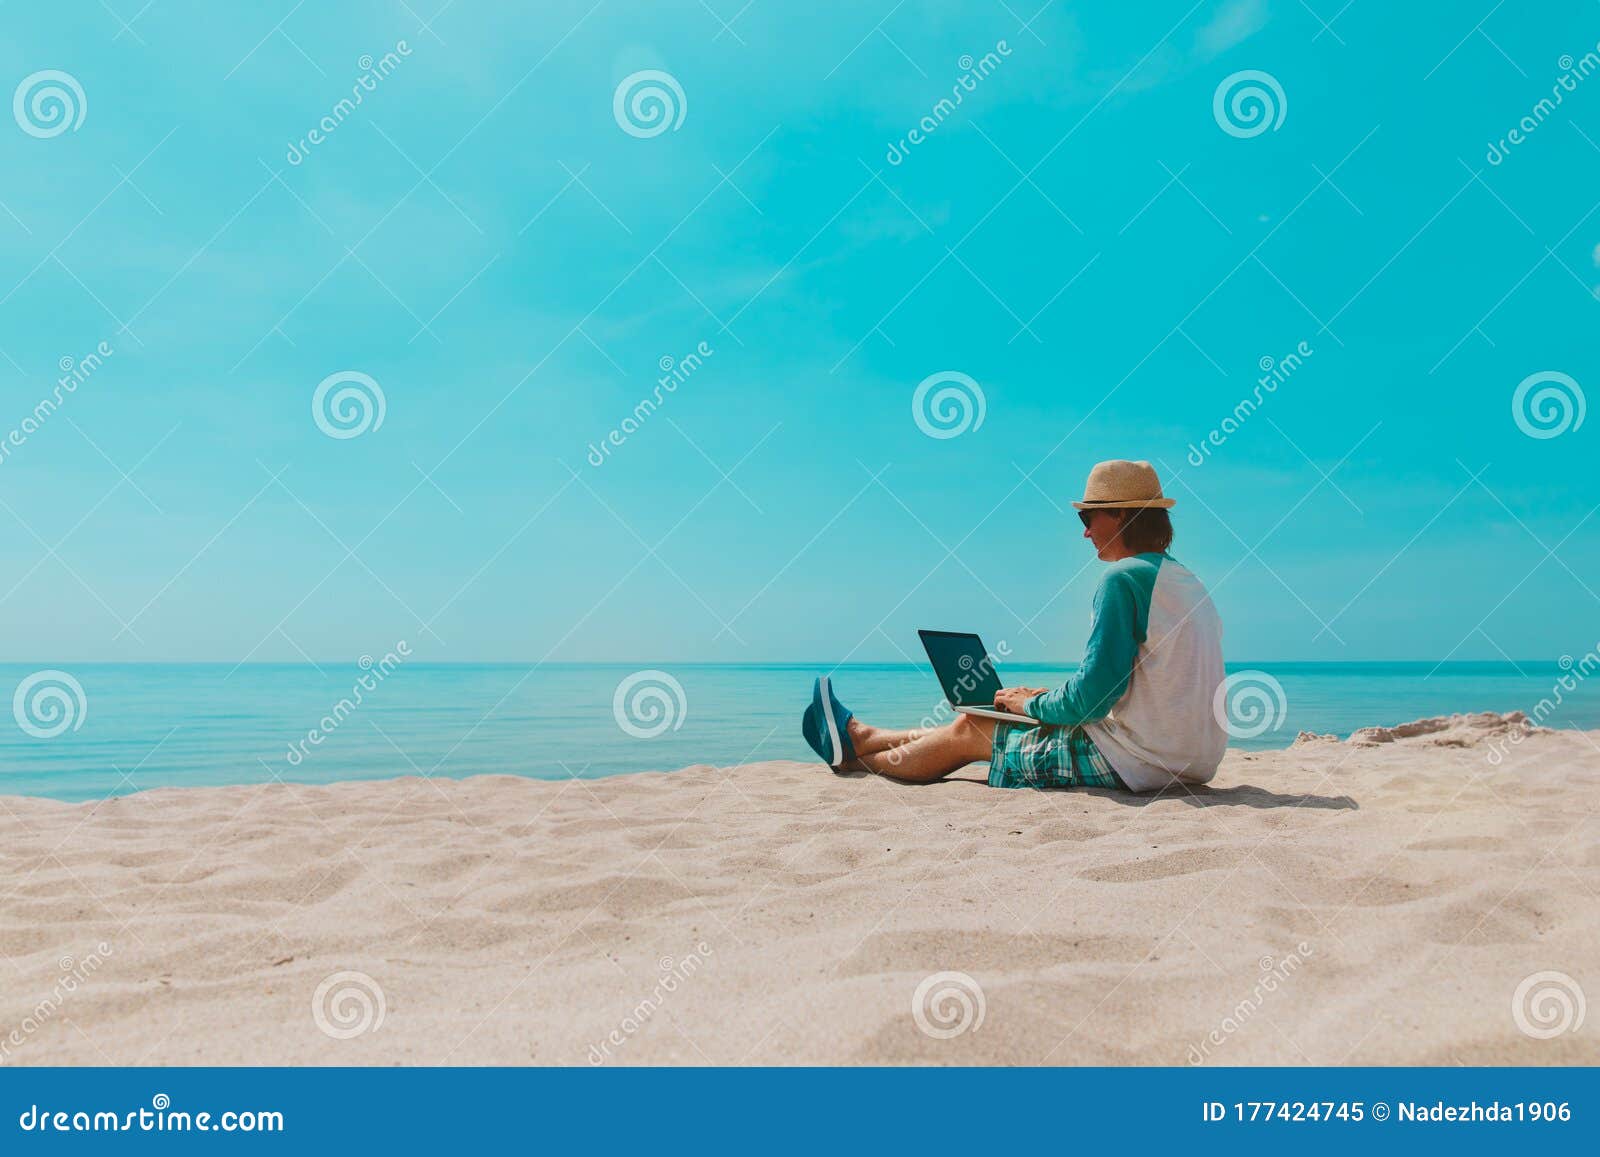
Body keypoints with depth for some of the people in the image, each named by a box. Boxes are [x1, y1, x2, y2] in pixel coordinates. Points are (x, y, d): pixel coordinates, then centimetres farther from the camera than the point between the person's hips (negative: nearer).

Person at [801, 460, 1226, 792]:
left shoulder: (1123, 578, -16)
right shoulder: (1186, 580, 15)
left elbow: (1093, 695, -20)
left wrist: (1032, 705, -2)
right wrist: (1052, 697, 15)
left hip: (1134, 764, -9)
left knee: (971, 730, 6)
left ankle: (853, 754, 29)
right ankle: (862, 737, 35)